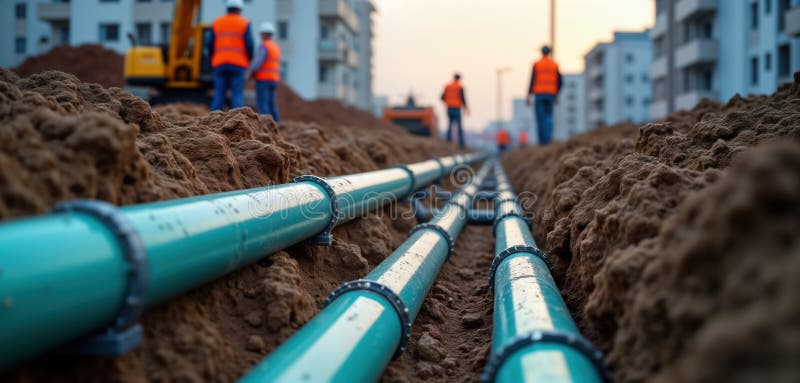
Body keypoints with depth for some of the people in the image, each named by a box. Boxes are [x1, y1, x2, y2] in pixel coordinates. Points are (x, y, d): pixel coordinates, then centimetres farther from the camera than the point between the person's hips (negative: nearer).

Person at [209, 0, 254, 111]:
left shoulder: (217, 23, 10)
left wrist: (213, 61, 19)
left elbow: (211, 45, 7)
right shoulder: (244, 23, 1)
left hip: (220, 64, 3)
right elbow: (249, 45, -6)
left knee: (219, 95, 2)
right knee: (237, 96, -3)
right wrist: (249, 60, 10)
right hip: (238, 65, -3)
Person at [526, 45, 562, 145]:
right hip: (550, 95, 2)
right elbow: (559, 82, 5)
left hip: (539, 94, -2)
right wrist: (556, 95, 18)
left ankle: (543, 140, 0)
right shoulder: (554, 65, 6)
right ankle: (549, 136, -13)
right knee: (549, 116, 11)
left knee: (540, 118, 3)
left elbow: (532, 81, -6)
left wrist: (528, 97, -3)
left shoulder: (536, 65, -1)